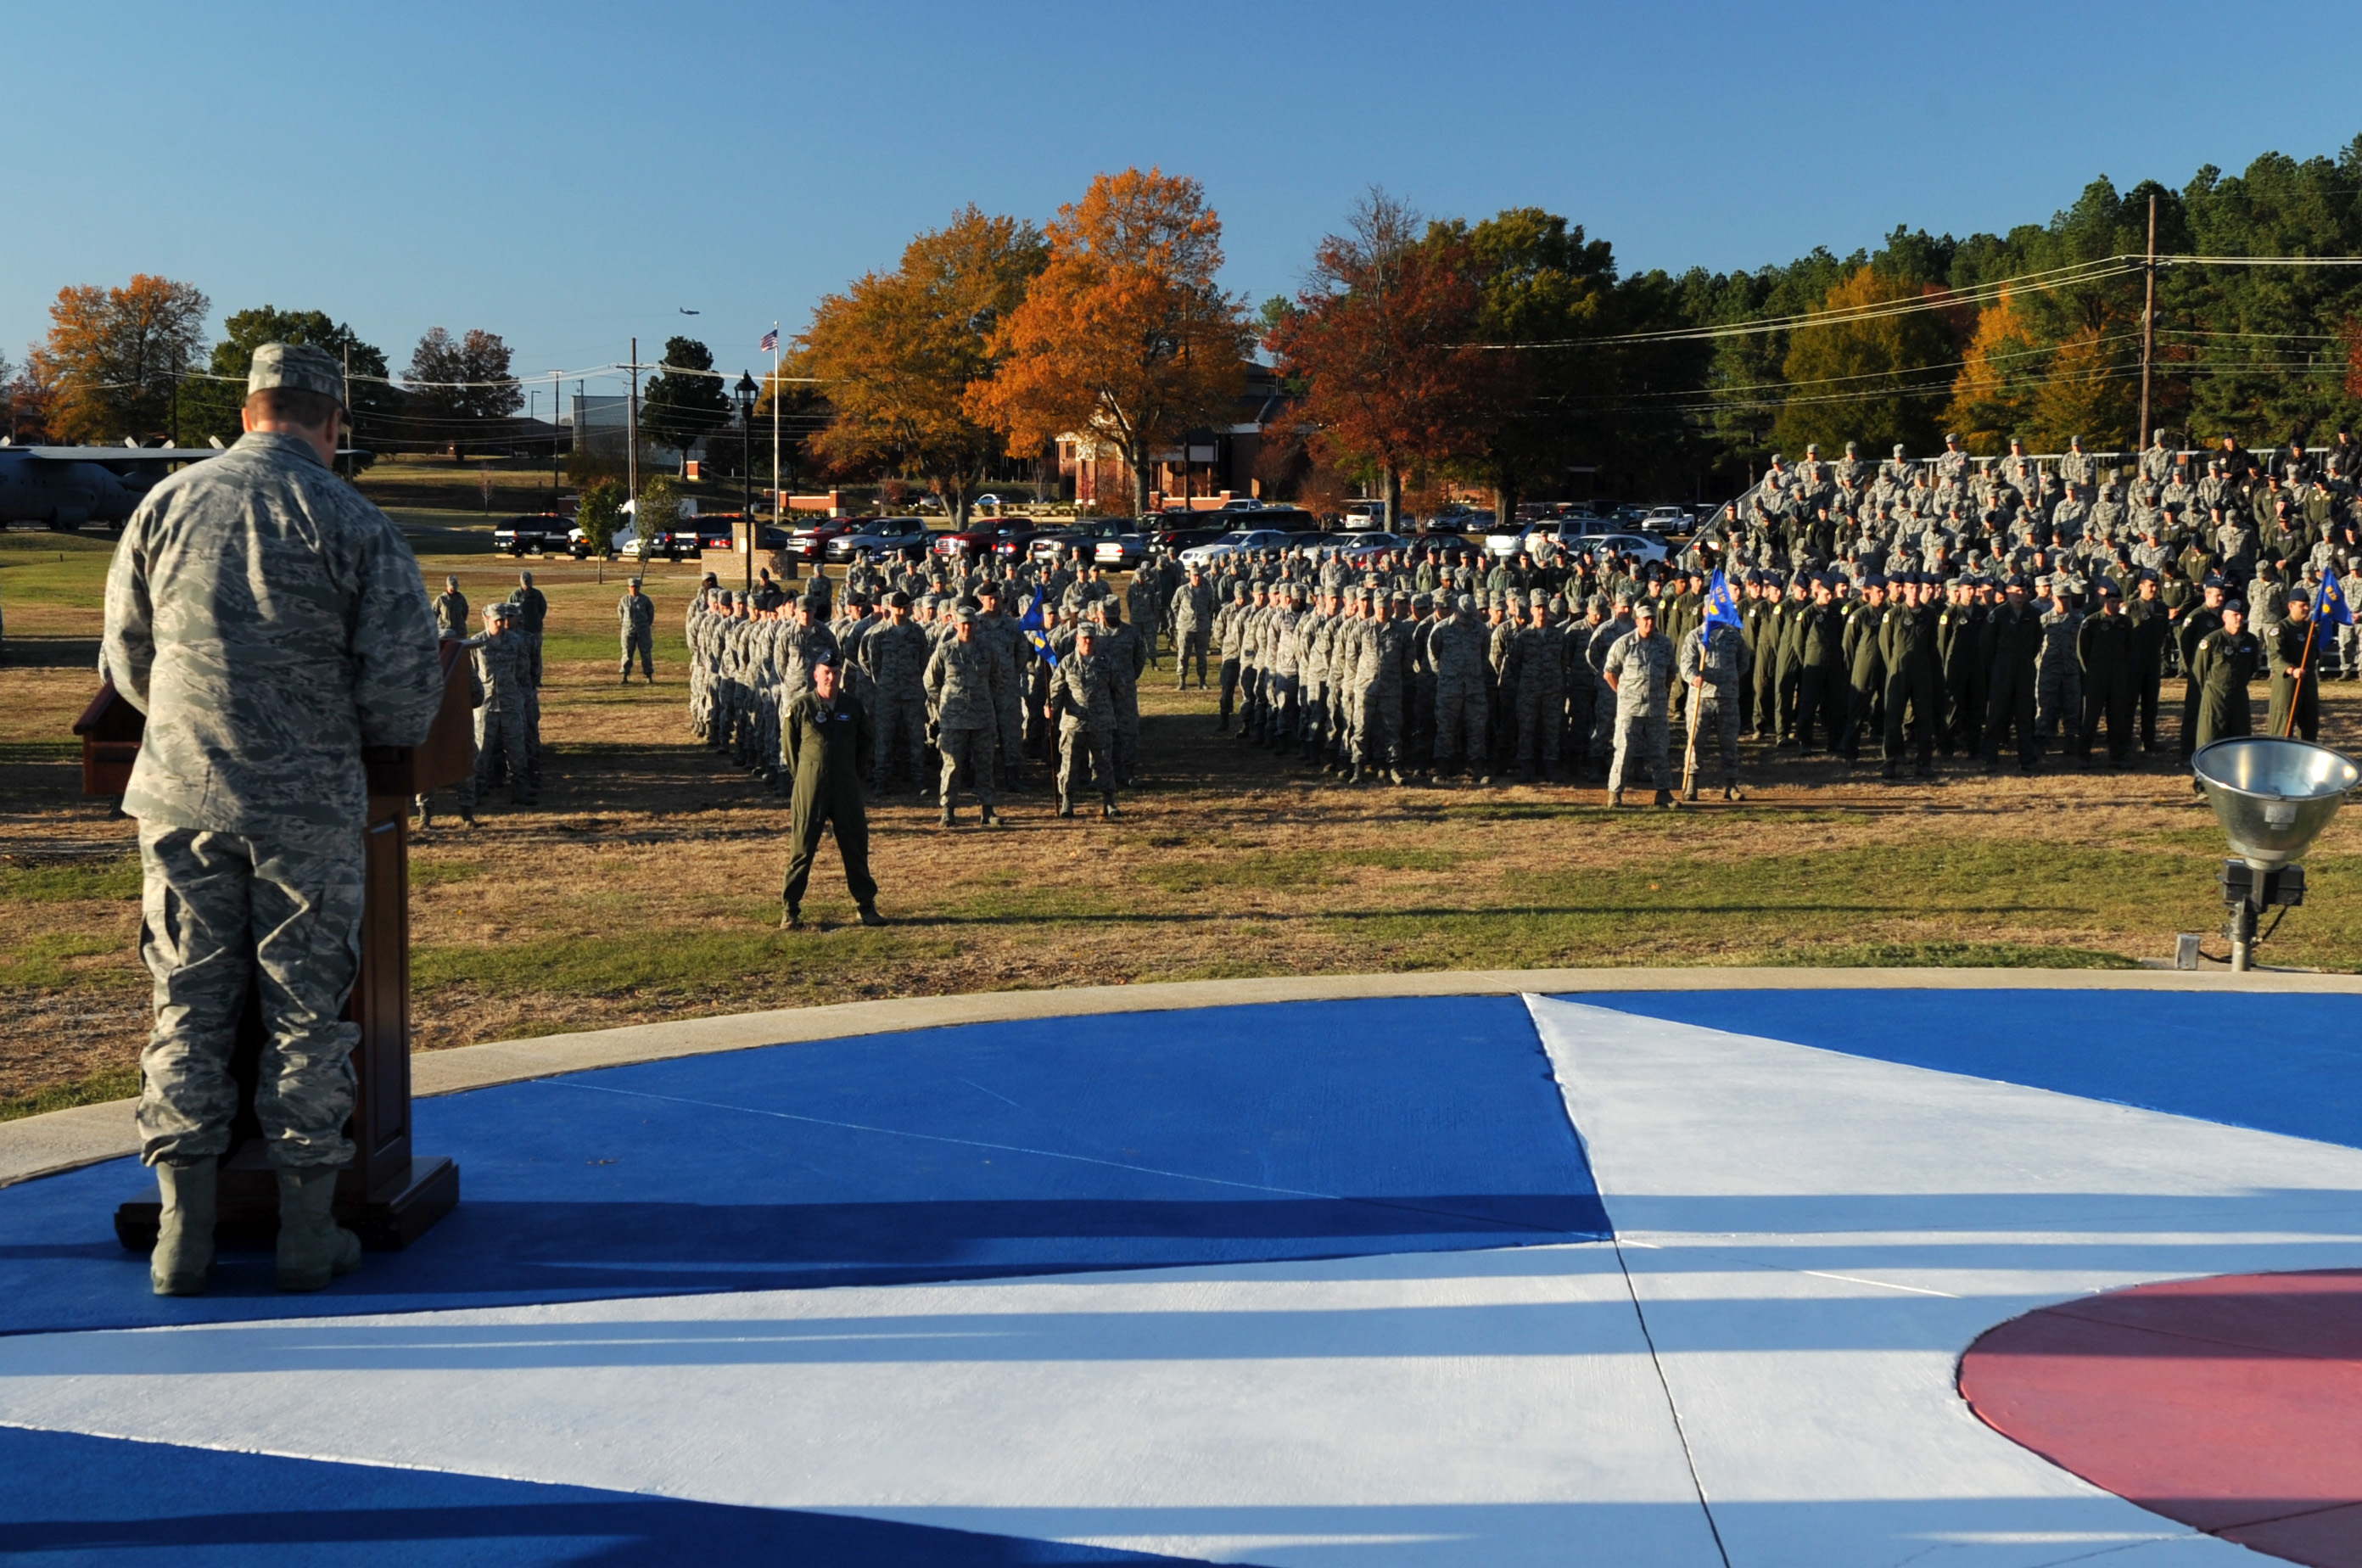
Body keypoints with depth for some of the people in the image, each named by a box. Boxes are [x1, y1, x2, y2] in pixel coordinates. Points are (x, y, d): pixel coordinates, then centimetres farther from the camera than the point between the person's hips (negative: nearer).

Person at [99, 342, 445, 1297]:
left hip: (180, 797, 3)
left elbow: (124, 655, 11)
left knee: (189, 1006, 10)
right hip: (310, 805, -2)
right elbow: (405, 680, -8)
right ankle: (309, 1233, 11)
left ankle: (184, 1233, 14)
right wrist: (375, 742, 12)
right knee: (308, 1012, 6)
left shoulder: (168, 503, 5)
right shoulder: (354, 523, -5)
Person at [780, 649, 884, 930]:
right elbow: (791, 748, 5)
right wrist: (804, 777, 7)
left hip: (847, 786, 3)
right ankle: (790, 911, 7)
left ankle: (866, 906, 17)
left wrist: (849, 773, 12)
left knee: (856, 846, 7)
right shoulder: (800, 707, -4)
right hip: (810, 785, -3)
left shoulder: (853, 706, 4)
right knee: (802, 847, 0)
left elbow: (865, 744, 15)